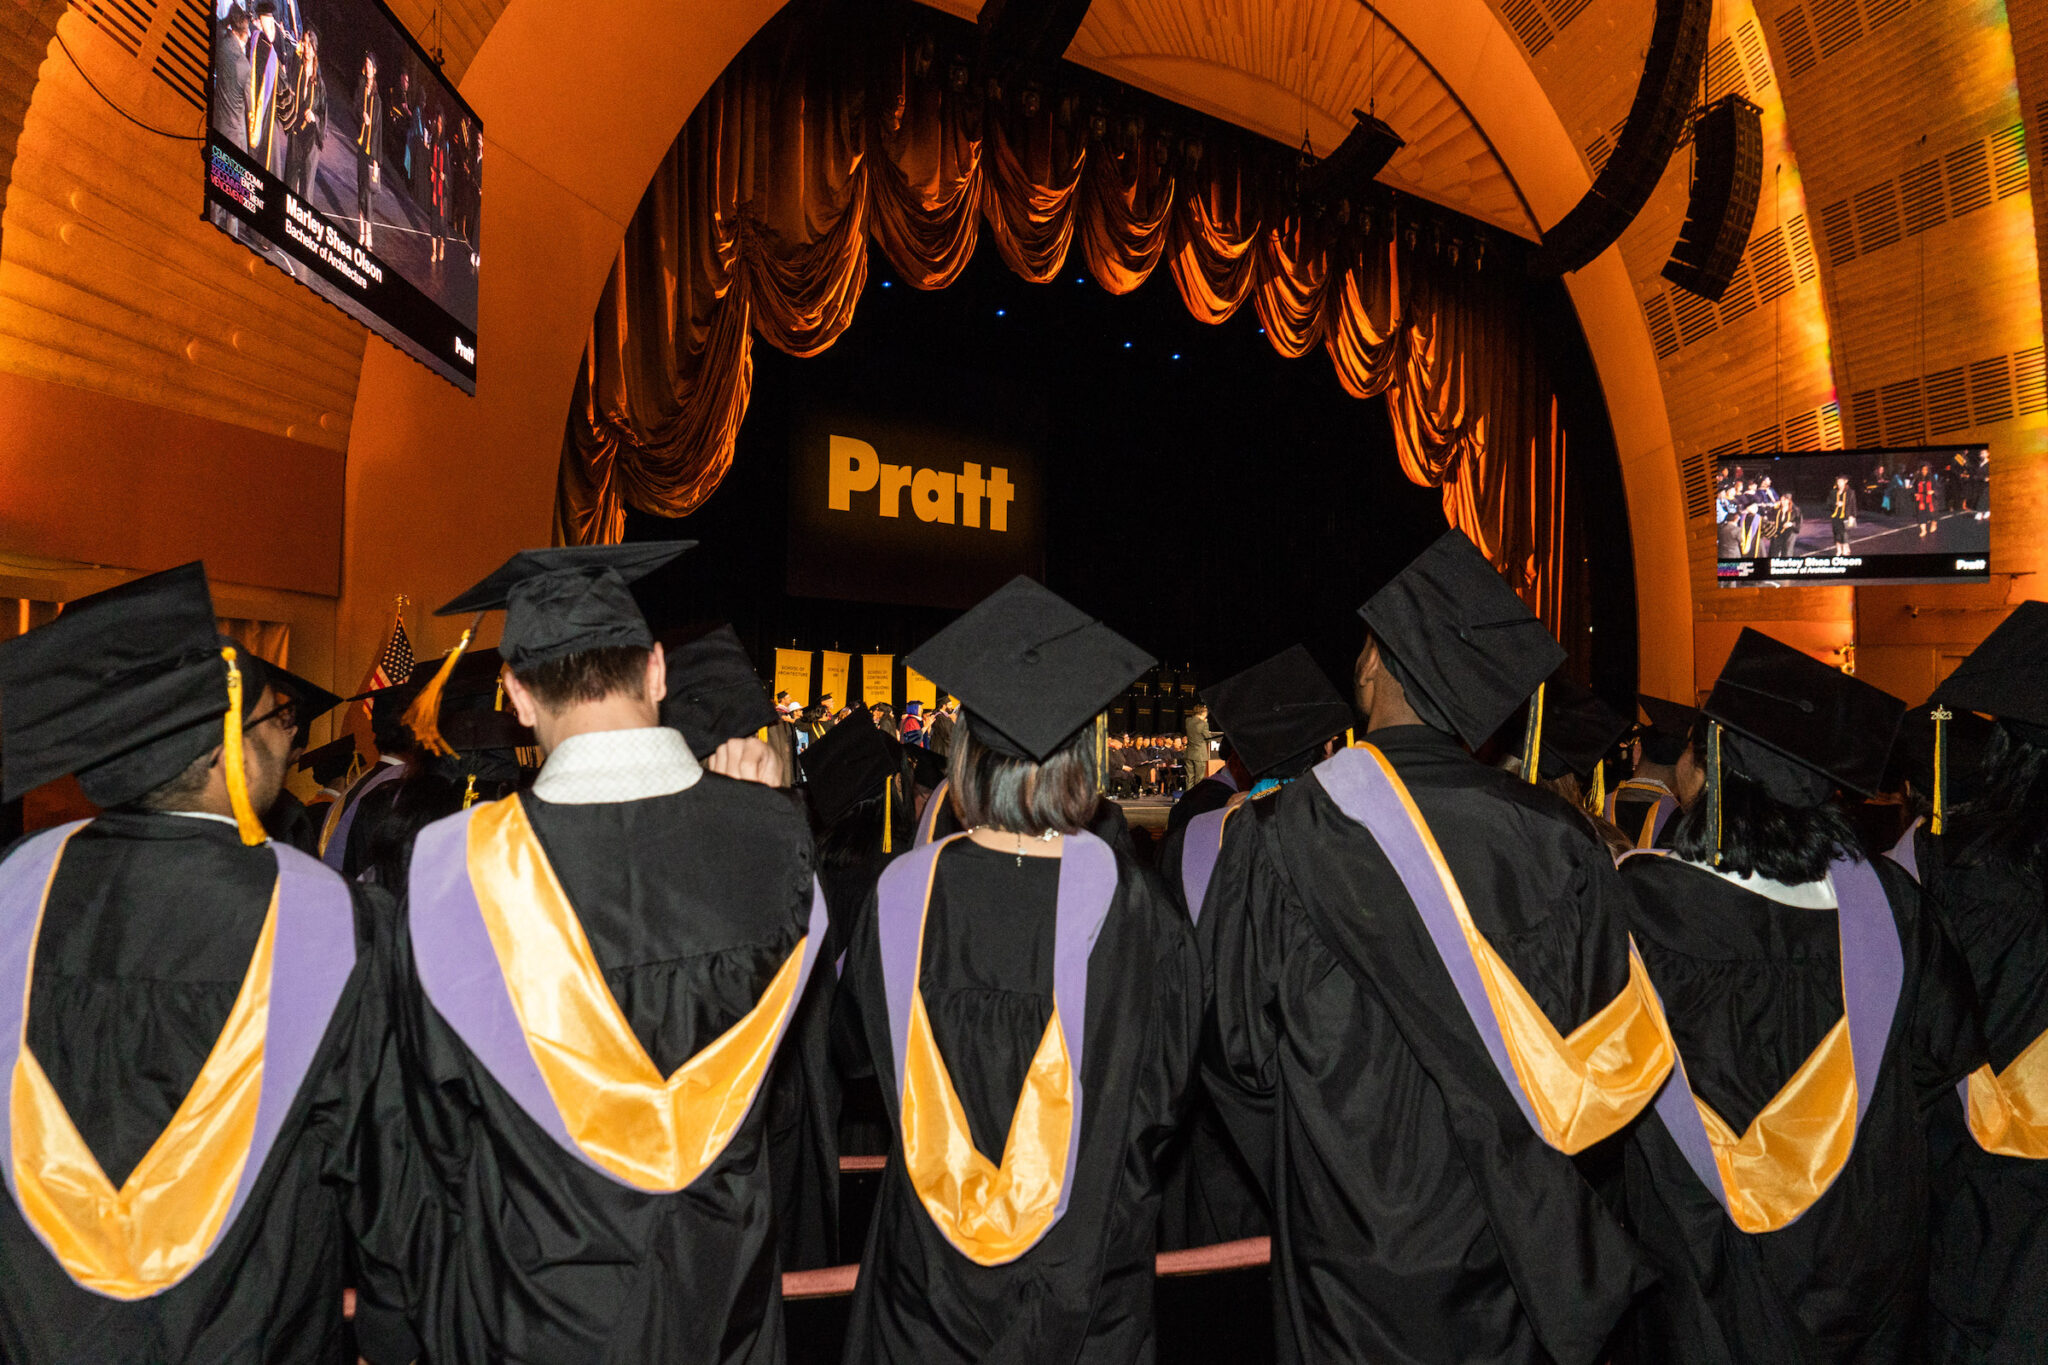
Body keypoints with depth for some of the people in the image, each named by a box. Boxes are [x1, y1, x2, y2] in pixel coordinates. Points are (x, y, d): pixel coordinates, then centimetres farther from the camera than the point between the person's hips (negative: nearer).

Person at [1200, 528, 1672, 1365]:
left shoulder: (1282, 834, -22)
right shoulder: (1548, 833, -13)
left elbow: (1241, 1047, -12)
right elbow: (1612, 1058, -4)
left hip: (1356, 1253, -2)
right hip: (1510, 1253, 3)